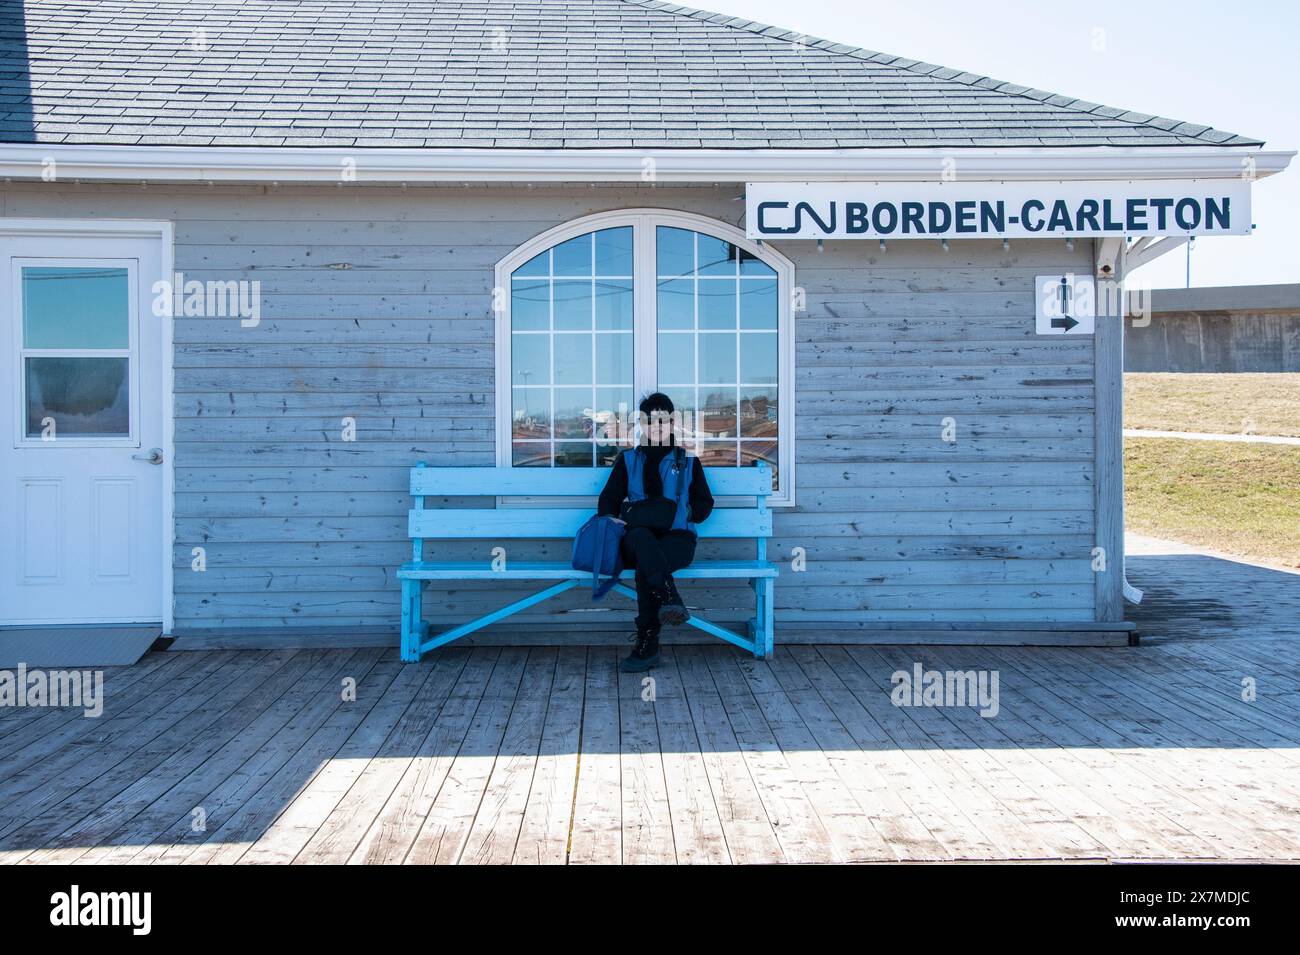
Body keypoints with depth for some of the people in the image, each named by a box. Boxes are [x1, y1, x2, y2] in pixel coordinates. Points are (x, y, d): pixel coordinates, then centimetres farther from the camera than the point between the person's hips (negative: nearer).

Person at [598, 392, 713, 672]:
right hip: (638, 537, 1)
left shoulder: (687, 461, 19)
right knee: (641, 539, -41)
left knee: (645, 565, -37)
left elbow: (704, 504, 18)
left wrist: (684, 512, -4)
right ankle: (669, 598, -59)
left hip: (677, 537, -1)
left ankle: (647, 644, -39)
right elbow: (608, 500, 19)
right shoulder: (628, 460, 21)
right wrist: (611, 520, -4)